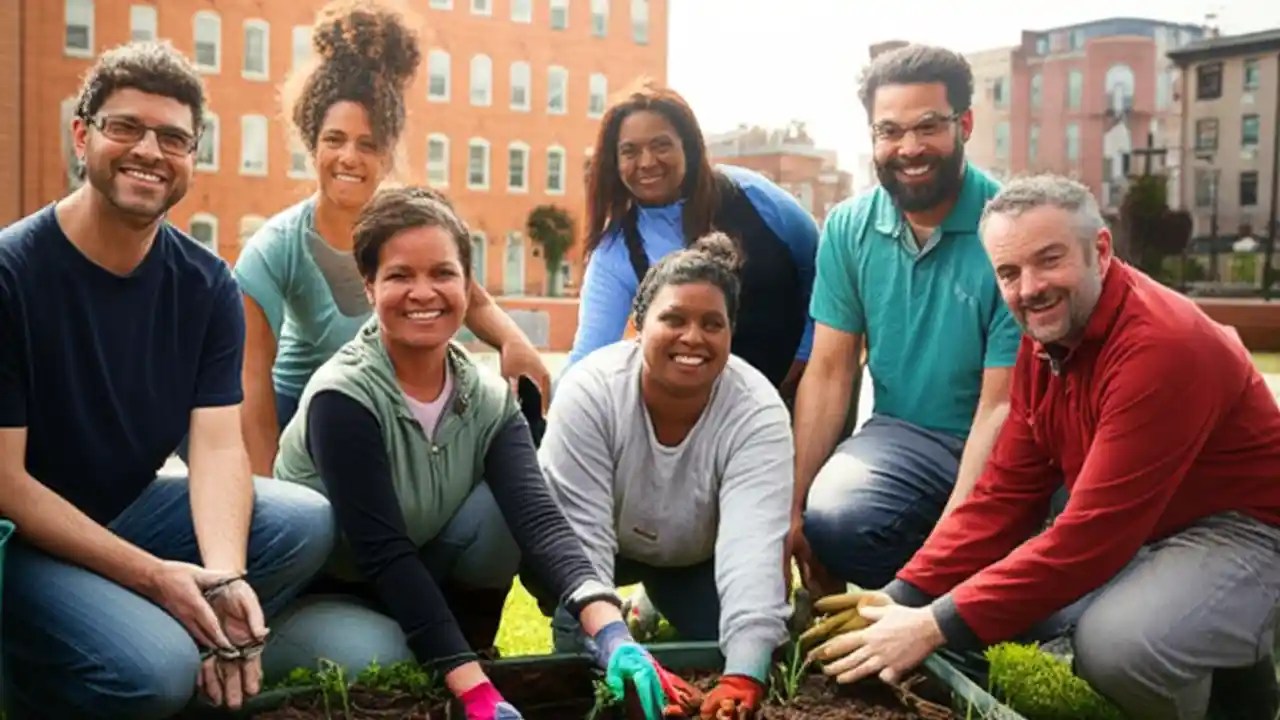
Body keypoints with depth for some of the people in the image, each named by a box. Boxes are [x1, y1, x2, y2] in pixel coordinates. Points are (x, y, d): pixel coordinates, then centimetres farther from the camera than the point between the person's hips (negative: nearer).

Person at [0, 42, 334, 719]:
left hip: (134, 510, 5)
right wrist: (153, 576, -26)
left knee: (306, 522, -15)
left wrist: (224, 577, -31)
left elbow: (218, 445, -12)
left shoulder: (206, 284, -4)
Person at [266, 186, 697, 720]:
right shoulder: (344, 398, -25)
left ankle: (465, 650, -4)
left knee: (500, 509, -23)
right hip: (302, 598, -4)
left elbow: (537, 517, -25)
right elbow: (383, 552, -30)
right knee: (380, 657, -36)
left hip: (408, 591, 4)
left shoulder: (490, 400, -10)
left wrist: (610, 630, -43)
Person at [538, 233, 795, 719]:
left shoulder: (759, 412, -31)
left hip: (695, 560, 2)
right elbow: (582, 538, -35)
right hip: (609, 549, -2)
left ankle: (658, 619, 14)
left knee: (722, 653, -17)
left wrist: (744, 675, -56)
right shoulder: (589, 392, -32)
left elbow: (753, 546, -43)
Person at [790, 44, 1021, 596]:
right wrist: (792, 507, -9)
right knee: (831, 518, -28)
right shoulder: (848, 228, 0)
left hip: (999, 446, -2)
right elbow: (830, 373, 0)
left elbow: (1001, 405, -14)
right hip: (902, 435, 2)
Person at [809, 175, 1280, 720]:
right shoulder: (1046, 334, 0)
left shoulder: (1162, 346, -28)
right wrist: (906, 599, -13)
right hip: (1134, 534, 9)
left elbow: (1095, 531, -32)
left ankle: (1231, 675, 0)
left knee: (1113, 642, -35)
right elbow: (1006, 494, -1)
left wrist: (940, 625, -31)